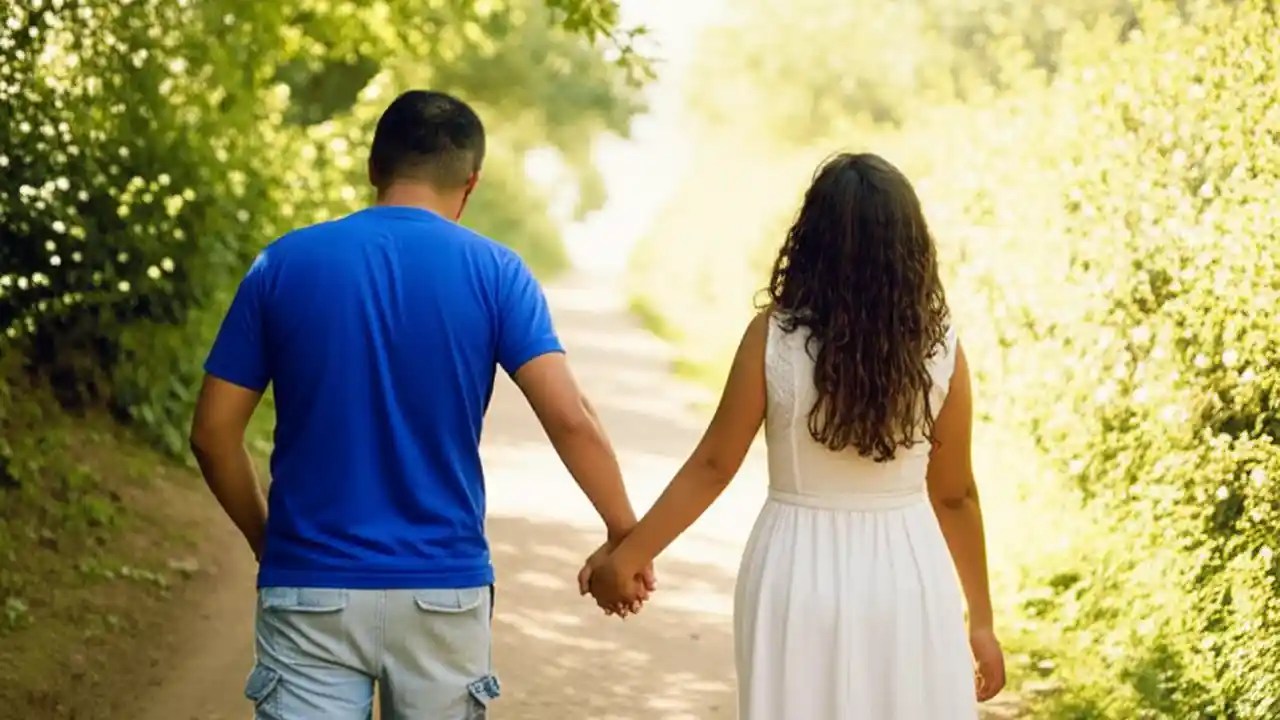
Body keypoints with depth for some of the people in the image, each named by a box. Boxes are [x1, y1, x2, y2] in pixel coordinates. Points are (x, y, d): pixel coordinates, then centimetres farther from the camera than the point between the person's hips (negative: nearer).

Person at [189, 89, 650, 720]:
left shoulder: (284, 264, 1)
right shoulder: (493, 272, -2)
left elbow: (213, 432, 2)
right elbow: (569, 418, -10)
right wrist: (624, 533, 3)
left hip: (311, 594, 0)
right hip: (444, 594, 0)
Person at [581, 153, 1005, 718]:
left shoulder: (773, 337, -10)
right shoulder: (939, 348, -6)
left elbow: (713, 466, -6)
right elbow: (955, 496, 0)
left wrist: (628, 555, 4)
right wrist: (982, 620, 10)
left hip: (800, 577, 0)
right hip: (907, 580, 0)